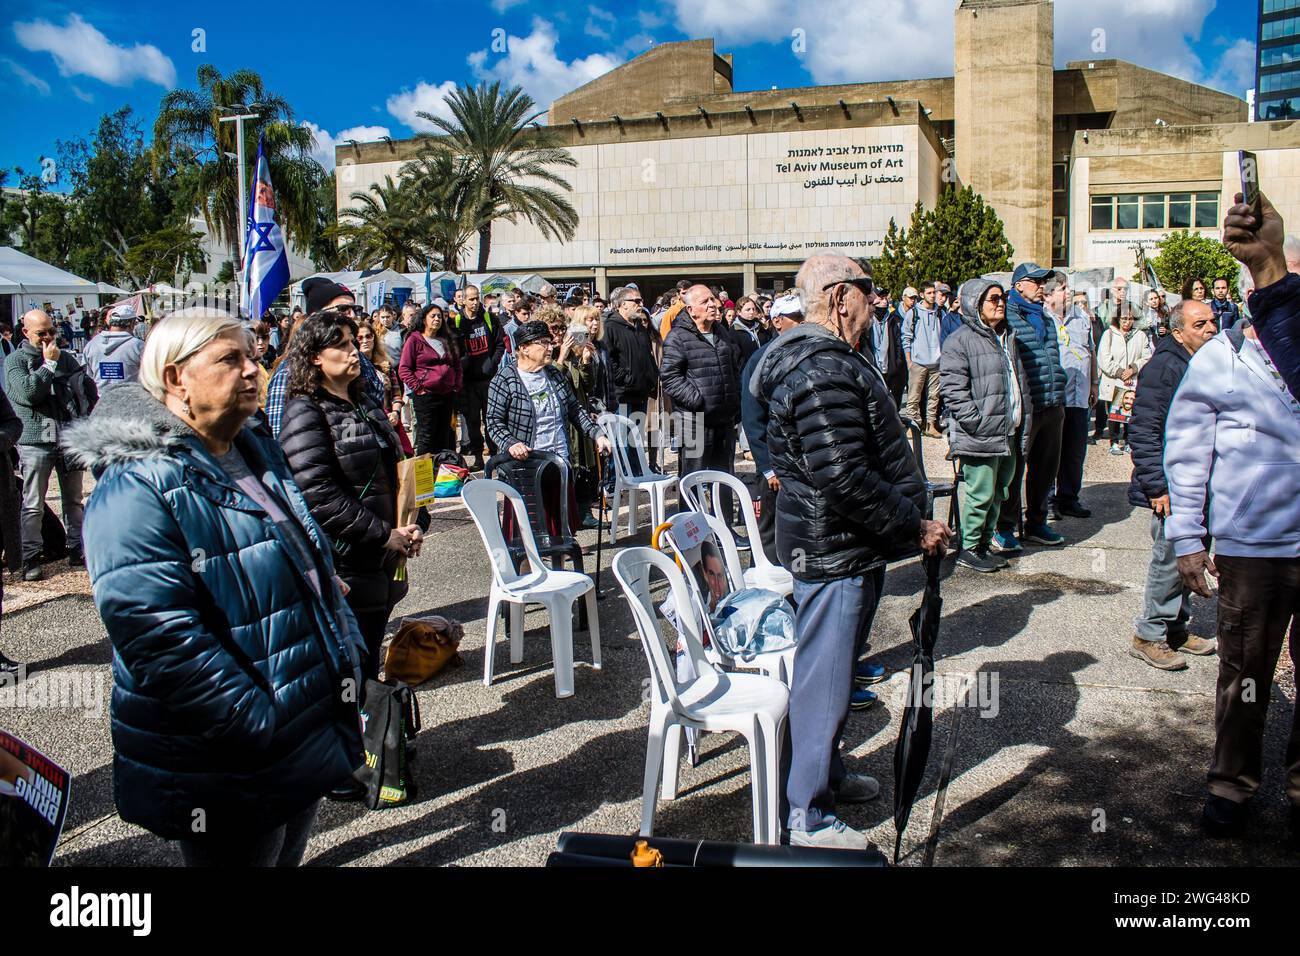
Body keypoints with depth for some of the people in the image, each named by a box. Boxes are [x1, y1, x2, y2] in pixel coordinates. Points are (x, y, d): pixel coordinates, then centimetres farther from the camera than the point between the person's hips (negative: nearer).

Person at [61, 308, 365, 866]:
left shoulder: (258, 454, 9)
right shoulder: (137, 489, -20)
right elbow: (162, 641, -27)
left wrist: (350, 660, 14)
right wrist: (266, 729, -26)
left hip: (312, 732, 8)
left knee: (288, 854, 24)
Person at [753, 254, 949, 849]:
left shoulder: (822, 359, 14)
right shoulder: (825, 371, -23)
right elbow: (844, 478, -29)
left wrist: (909, 519, 18)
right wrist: (914, 526, -19)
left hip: (843, 547, 11)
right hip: (834, 550, -11)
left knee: (832, 668, 23)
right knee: (824, 678, 0)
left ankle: (827, 773, 41)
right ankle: (808, 817, 14)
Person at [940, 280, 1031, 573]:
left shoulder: (1008, 337, 19)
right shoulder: (961, 340, -9)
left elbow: (1021, 383, 27)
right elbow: (953, 388, -16)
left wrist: (1024, 423, 19)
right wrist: (976, 422, -20)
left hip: (1008, 435, 9)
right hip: (980, 436, -9)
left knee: (998, 494, 14)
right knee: (981, 495, -5)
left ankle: (984, 546, 26)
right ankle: (968, 549, 9)